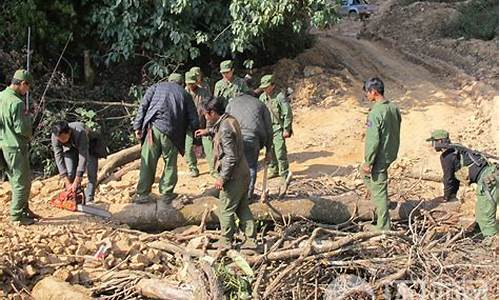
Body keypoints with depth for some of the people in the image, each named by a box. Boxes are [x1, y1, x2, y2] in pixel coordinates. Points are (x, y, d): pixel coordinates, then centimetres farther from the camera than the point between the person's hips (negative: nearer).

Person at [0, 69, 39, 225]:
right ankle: (17, 216, 9)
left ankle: (24, 209, 29)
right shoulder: (17, 103, -22)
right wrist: (29, 135, -2)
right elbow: (22, 128, -22)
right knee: (21, 182, 2)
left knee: (25, 178, 20)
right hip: (16, 147, -9)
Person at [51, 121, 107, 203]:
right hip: (70, 148, 3)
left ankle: (89, 200, -11)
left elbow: (83, 157, -42)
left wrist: (76, 182, -43)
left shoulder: (80, 133, -44)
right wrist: (67, 183, -33)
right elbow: (58, 158, -28)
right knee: (70, 174, -15)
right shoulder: (54, 137, -32)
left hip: (90, 145, -3)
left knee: (92, 174, -15)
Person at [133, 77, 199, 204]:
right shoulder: (185, 94, 16)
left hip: (153, 128, 0)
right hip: (172, 133, 0)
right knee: (170, 164, 13)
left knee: (147, 163, 5)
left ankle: (141, 194, 7)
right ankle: (166, 194, 17)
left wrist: (138, 126, 5)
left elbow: (143, 106, 5)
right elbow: (194, 121, 11)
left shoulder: (156, 87, 17)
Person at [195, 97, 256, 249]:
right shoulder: (230, 120, 7)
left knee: (226, 210, 5)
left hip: (233, 177, -9)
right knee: (242, 208, 15)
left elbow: (231, 157, -25)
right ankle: (250, 240, 18)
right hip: (243, 173, 10)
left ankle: (226, 242, 16)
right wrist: (209, 131, 25)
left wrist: (222, 178, -19)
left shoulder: (225, 129, -22)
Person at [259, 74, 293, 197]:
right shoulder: (262, 97, 7)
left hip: (278, 129, -7)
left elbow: (288, 114, -15)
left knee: (280, 153, -13)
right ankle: (273, 170, 34)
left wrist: (286, 130, -15)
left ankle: (285, 177, -10)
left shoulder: (280, 97, -16)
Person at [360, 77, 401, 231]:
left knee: (379, 189, 1)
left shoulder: (376, 112, -23)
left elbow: (373, 140, -24)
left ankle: (383, 226, 7)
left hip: (380, 156, -9)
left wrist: (368, 162, -17)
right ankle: (379, 204, 33)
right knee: (366, 174, 28)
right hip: (391, 154, 9)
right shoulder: (394, 108, 3)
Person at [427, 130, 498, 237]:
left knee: (485, 216, -7)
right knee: (481, 213, 17)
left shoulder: (446, 156, -6)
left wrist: (446, 197, 15)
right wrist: (453, 194, 34)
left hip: (487, 179, -10)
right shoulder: (456, 150, 23)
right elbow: (455, 173, 30)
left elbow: (448, 178, 0)